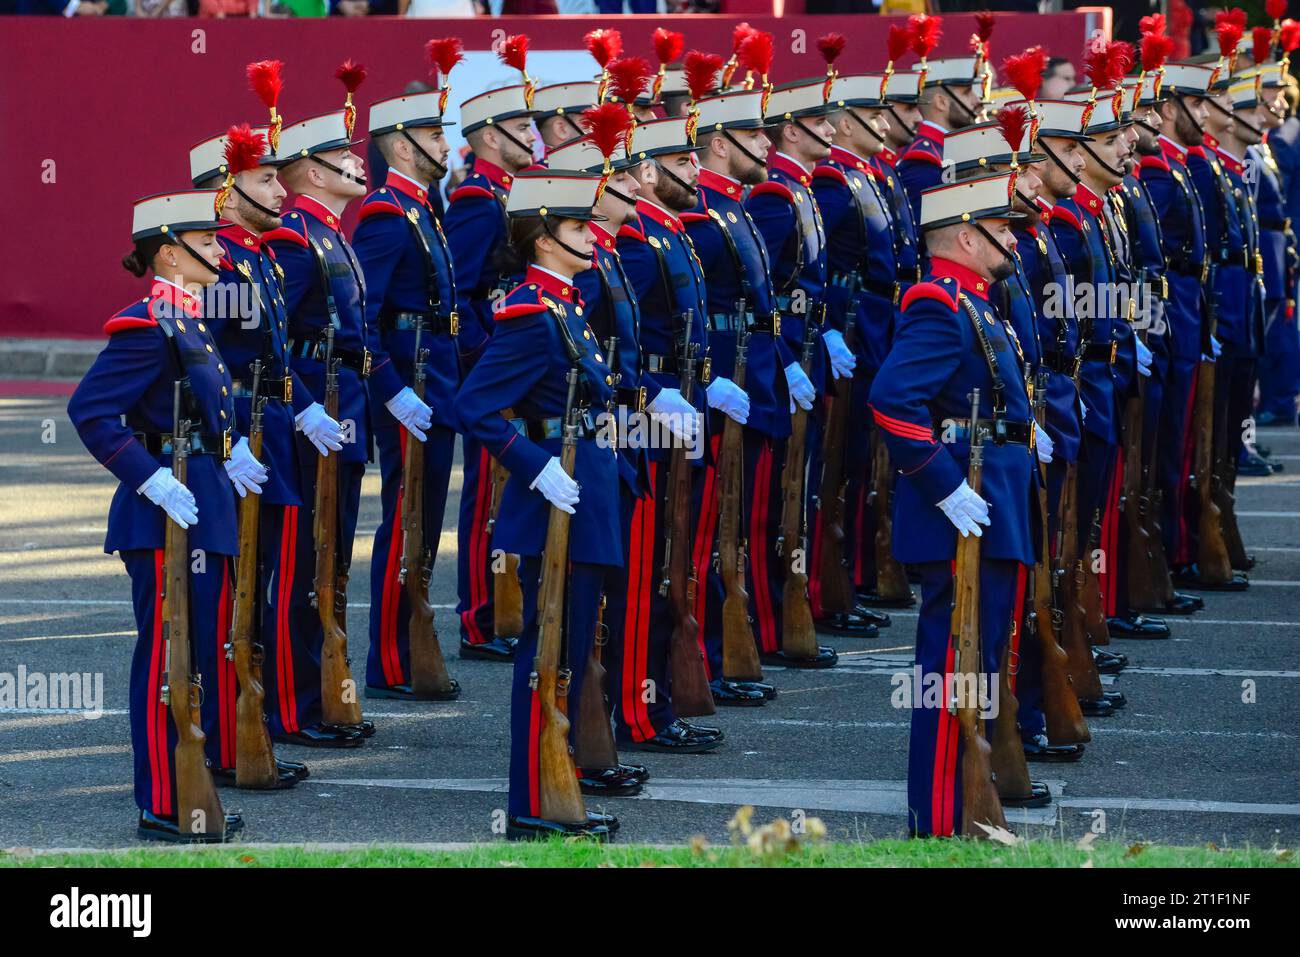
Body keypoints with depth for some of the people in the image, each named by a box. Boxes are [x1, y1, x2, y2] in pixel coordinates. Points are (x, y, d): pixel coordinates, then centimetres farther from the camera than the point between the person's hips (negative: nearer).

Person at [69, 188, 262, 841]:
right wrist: (154, 480, -25)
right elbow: (89, 411, -23)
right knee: (167, 657, -4)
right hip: (167, 517, -10)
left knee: (206, 650, 14)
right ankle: (164, 807, 2)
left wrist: (230, 451, 10)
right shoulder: (149, 326, -16)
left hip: (203, 512, 10)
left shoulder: (186, 321, 14)